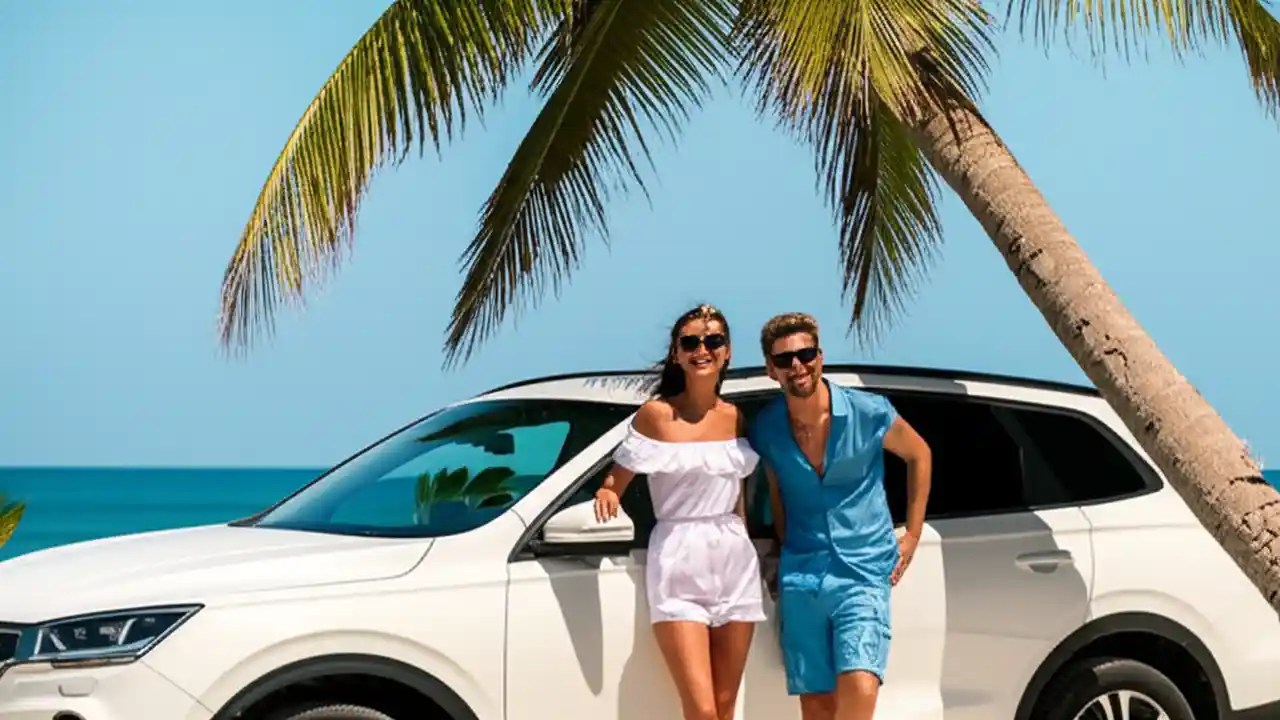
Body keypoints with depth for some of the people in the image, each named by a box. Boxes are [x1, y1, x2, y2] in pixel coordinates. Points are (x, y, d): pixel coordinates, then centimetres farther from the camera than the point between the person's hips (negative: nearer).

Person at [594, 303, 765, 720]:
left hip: (735, 561, 5)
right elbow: (617, 479, -3)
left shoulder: (734, 417, 7)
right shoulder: (656, 414, -6)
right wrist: (606, 494, -23)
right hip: (679, 565, -5)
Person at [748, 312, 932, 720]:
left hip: (863, 572, -3)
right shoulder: (766, 429, 0)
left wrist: (913, 534, 9)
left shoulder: (869, 413, -7)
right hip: (800, 579, 3)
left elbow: (919, 455, 11)